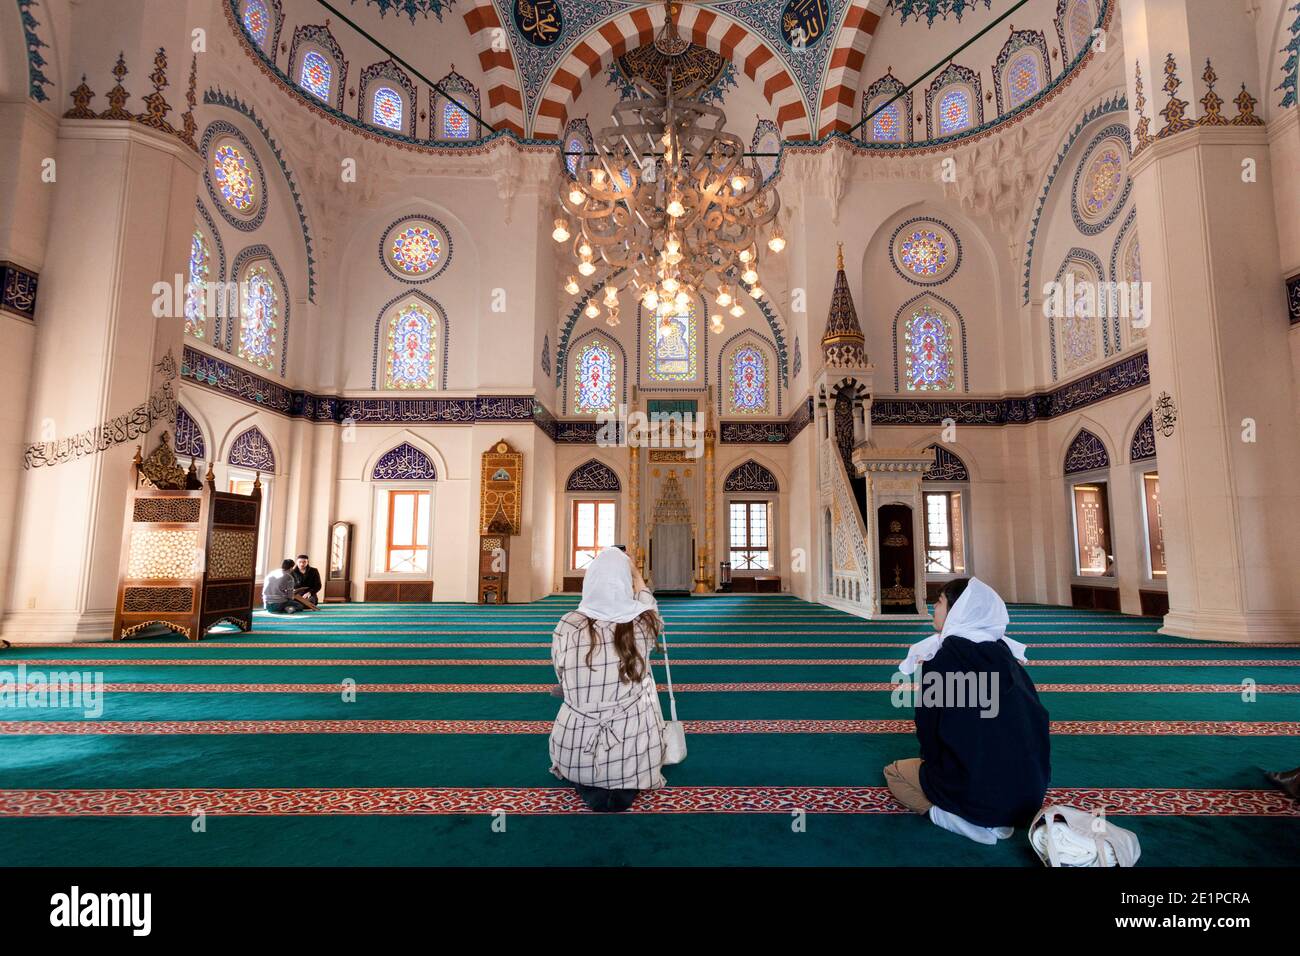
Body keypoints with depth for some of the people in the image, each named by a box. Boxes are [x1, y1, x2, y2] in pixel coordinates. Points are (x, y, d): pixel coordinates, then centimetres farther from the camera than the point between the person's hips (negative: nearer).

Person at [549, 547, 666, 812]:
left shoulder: (568, 625, -13)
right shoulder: (642, 623, -11)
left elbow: (563, 681, 1)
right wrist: (636, 575, 31)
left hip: (576, 750, 1)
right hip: (633, 751, -1)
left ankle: (589, 789, 15)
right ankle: (625, 788, 14)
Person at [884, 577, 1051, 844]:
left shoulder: (941, 658, -13)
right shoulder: (1003, 651, 2)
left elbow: (929, 730, -8)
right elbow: (1035, 715, 12)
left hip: (979, 793, -6)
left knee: (894, 772, 20)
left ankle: (963, 818, 0)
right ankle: (994, 817, 10)